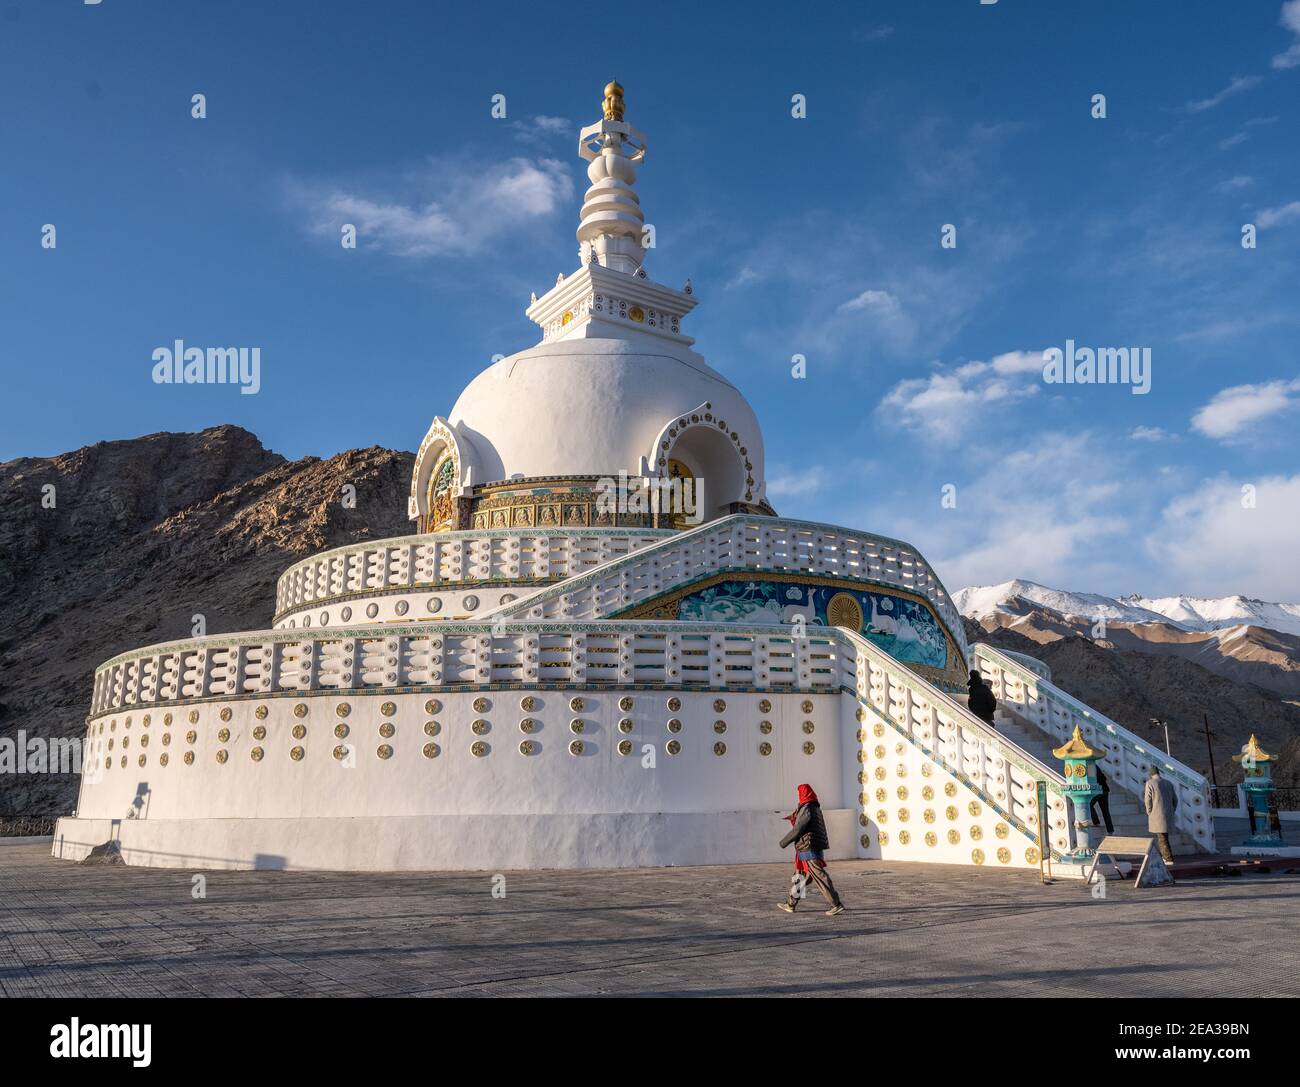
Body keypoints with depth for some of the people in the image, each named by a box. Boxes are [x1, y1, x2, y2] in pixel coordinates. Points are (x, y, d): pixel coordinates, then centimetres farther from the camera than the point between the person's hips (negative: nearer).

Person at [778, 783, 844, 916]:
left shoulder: (807, 809, -16)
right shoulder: (815, 808, 12)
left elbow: (797, 830, -17)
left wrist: (783, 842, -5)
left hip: (808, 850, -10)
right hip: (814, 849, 10)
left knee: (820, 877, -7)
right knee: (799, 876, 17)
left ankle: (837, 905, -7)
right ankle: (791, 904, 25)